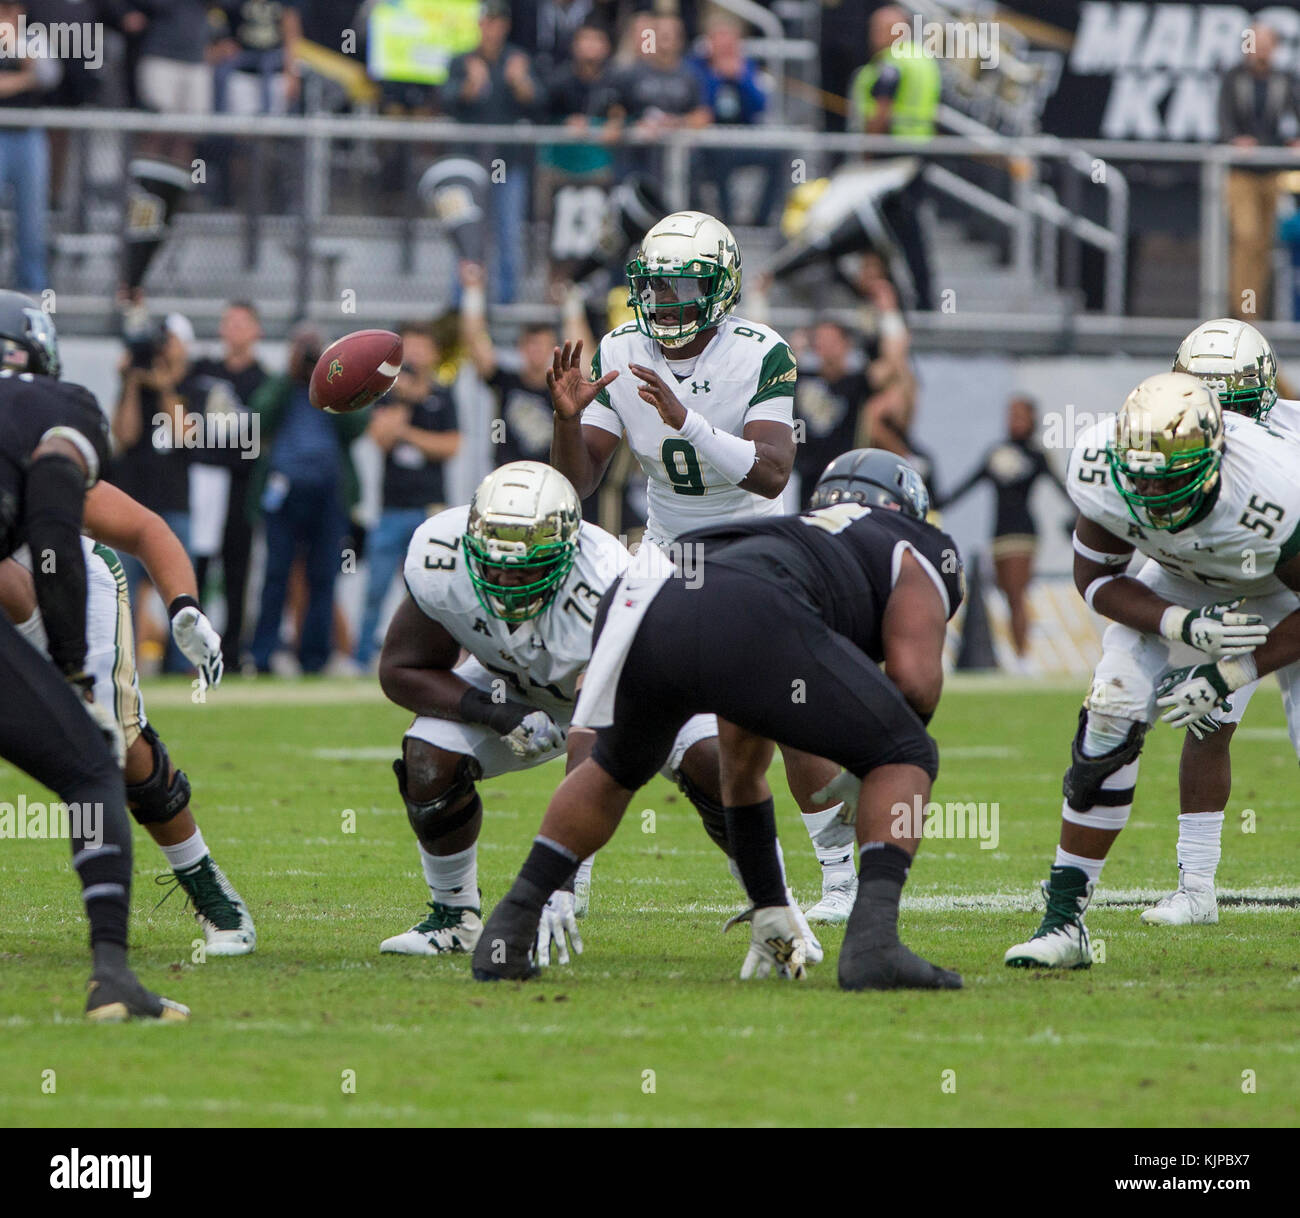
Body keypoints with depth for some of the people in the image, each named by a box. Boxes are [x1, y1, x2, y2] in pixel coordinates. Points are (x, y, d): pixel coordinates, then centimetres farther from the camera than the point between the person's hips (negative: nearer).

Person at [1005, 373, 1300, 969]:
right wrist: (1185, 627, -29)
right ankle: (1063, 920, -3)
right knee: (1108, 722, -12)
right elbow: (1096, 578, -13)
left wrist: (1228, 676, -28)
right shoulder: (1100, 471, -31)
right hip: (1186, 587, 3)